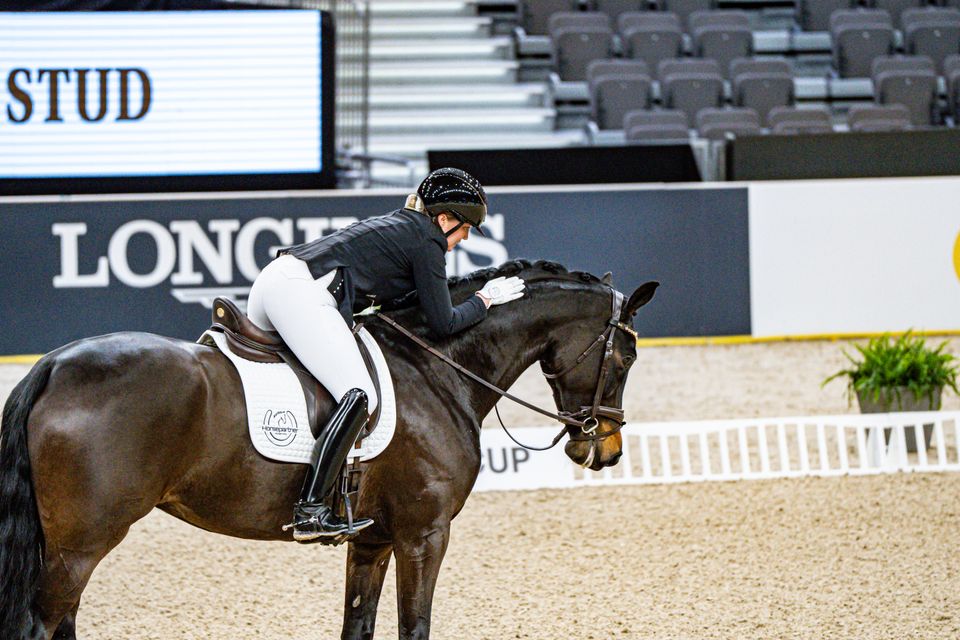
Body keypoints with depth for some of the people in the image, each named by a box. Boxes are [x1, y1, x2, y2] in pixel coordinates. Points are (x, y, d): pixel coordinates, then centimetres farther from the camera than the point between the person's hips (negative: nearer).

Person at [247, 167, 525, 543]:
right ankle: (311, 511, -28)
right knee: (360, 397, -17)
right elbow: (443, 323, 2)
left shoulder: (398, 224, 28)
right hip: (300, 295, -10)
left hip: (270, 283, 10)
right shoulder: (427, 241, 2)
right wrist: (485, 300, 16)